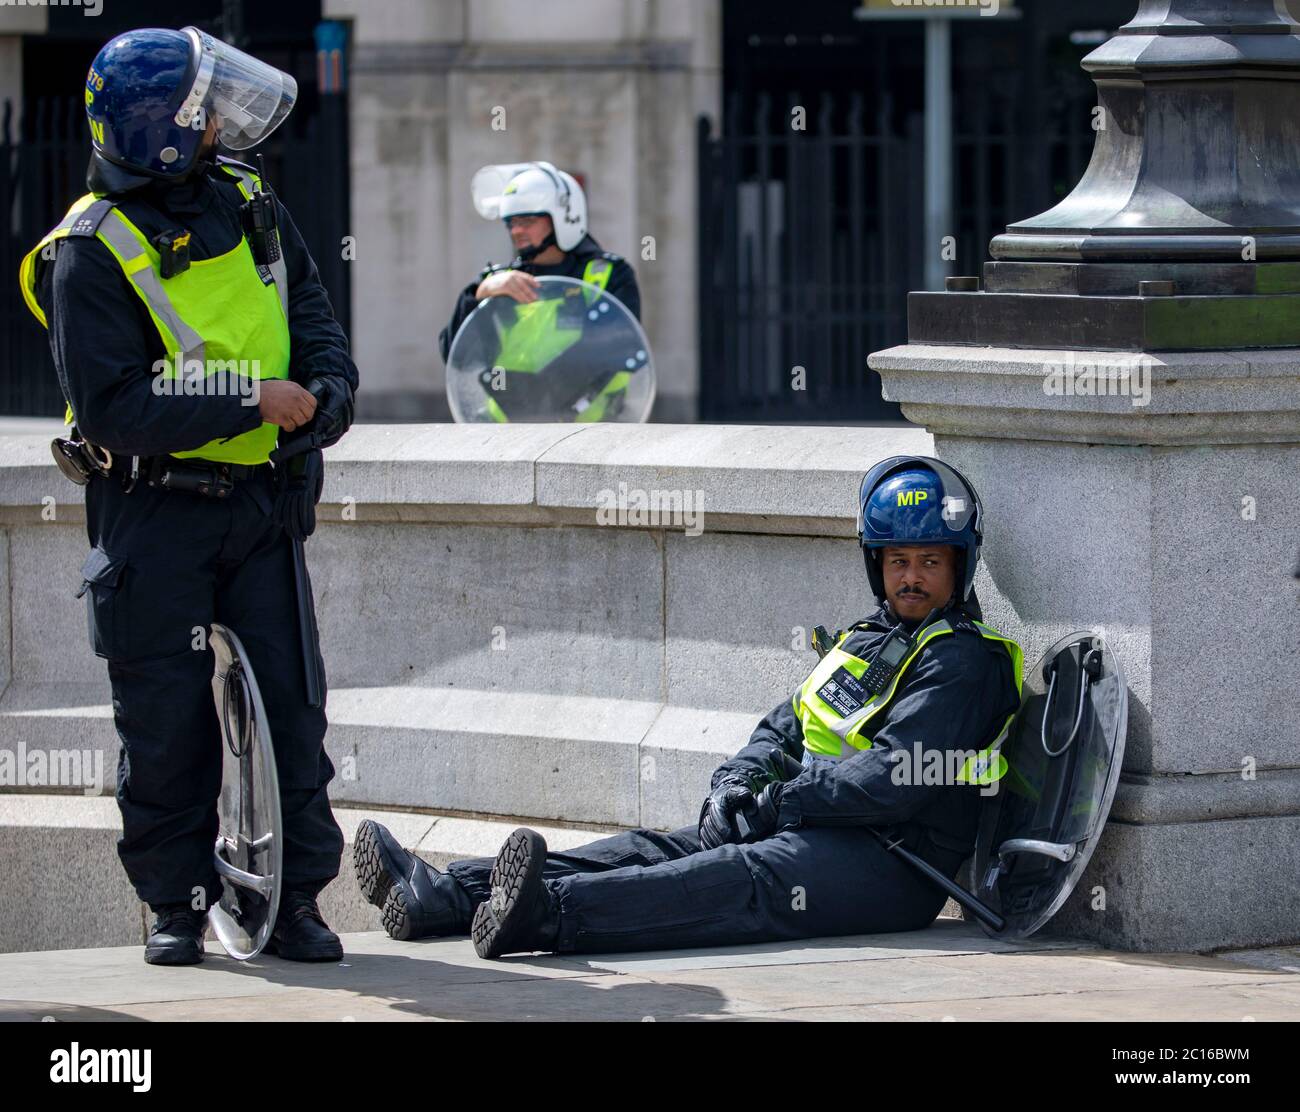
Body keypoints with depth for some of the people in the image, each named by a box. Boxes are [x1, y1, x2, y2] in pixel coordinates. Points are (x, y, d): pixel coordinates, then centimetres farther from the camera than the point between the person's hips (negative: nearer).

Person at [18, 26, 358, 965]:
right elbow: (115, 410, -20)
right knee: (166, 719, 1)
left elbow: (312, 316, 12)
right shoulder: (93, 251, -14)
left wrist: (328, 391, -10)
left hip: (259, 500, 4)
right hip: (151, 509, -4)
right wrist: (253, 403, -21)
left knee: (291, 701, -1)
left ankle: (298, 901, 7)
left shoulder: (247, 205, 5)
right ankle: (177, 903, 14)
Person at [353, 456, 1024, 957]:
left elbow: (893, 781, -17)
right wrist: (737, 781, 2)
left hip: (890, 862, -10)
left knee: (741, 880, -34)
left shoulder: (966, 662, -6)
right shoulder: (866, 641, 25)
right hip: (809, 831, 10)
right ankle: (437, 897, -21)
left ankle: (548, 913, -61)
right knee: (653, 852, -7)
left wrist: (775, 802, -11)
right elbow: (787, 726, 24)